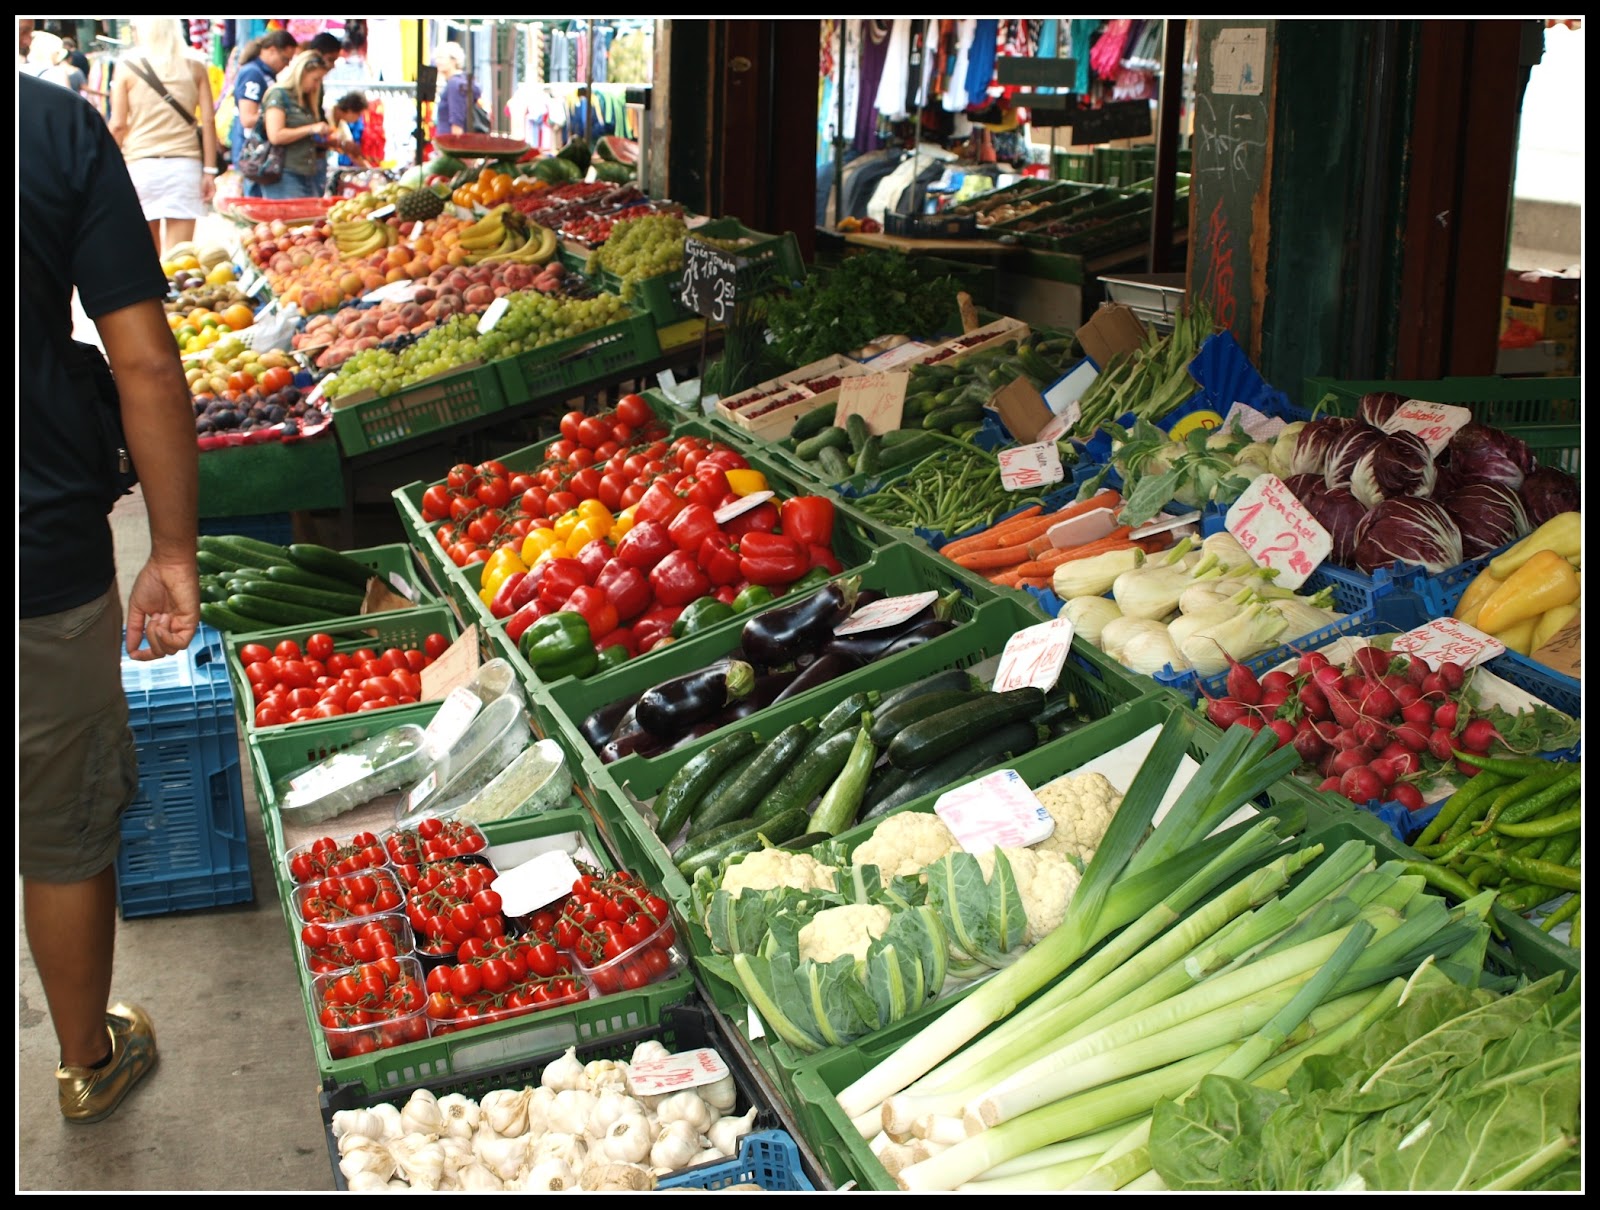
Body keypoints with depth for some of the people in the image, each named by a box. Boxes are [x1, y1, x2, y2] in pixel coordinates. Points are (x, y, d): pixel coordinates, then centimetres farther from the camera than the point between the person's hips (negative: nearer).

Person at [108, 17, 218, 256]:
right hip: (184, 164, 1)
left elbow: (118, 124, -2)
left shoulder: (129, 65, 1)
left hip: (141, 163, -1)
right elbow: (209, 121, 1)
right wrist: (210, 170, 2)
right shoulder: (195, 65, 6)